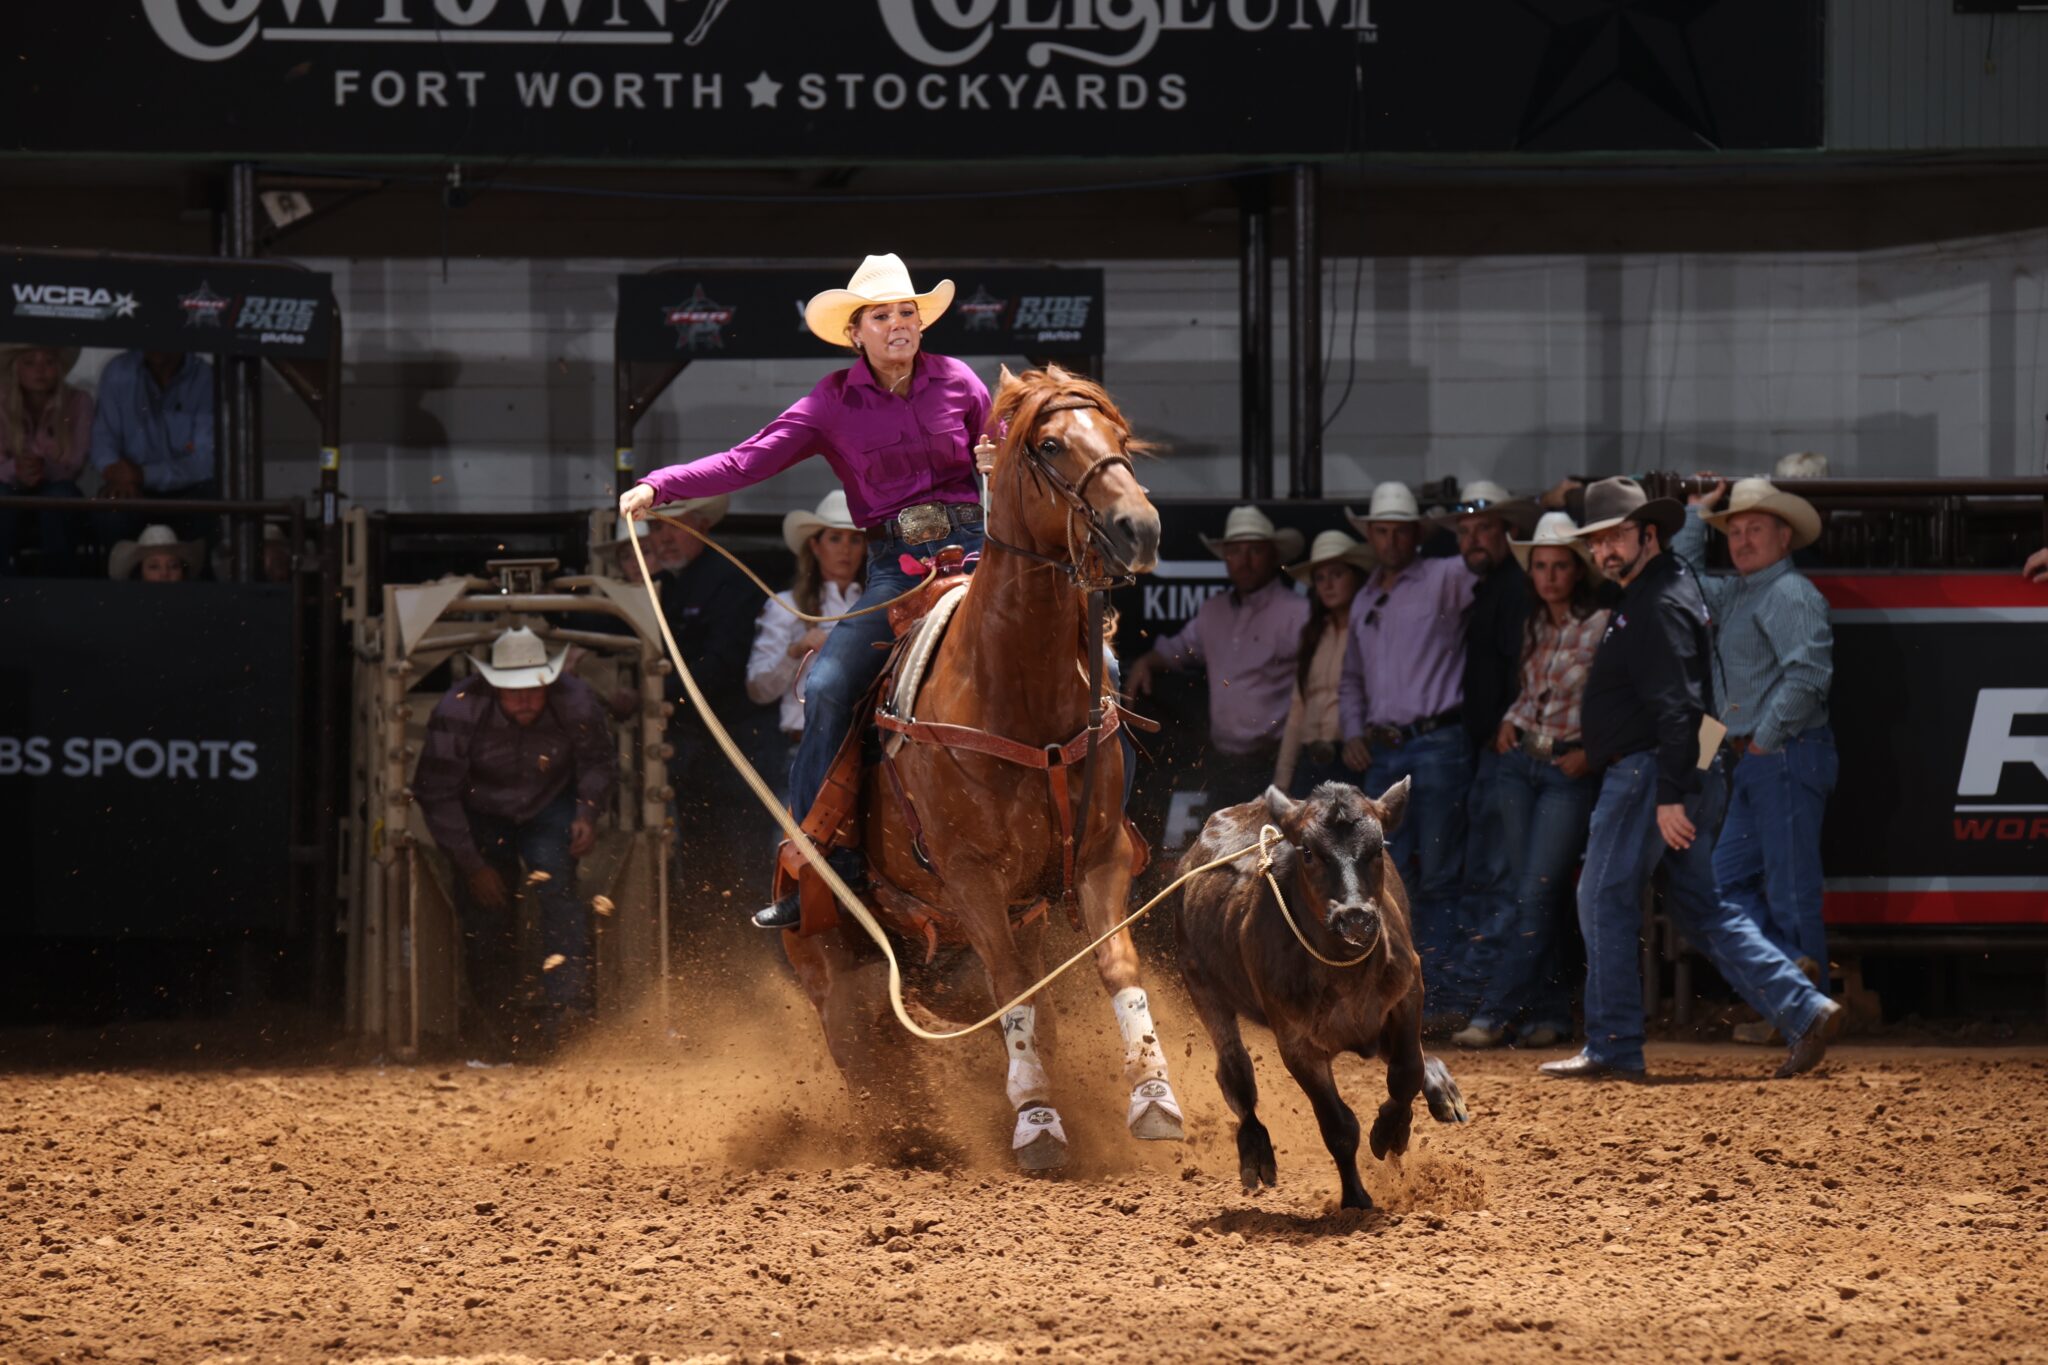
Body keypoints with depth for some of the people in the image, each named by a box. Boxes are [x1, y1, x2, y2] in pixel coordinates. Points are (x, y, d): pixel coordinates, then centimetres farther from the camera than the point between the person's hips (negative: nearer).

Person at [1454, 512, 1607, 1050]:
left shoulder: (1600, 626, -6)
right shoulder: (1533, 627, 12)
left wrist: (1592, 751, -15)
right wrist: (1509, 723, 5)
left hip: (1570, 769, -6)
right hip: (1520, 762, 6)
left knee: (1537, 894, -9)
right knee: (1531, 895, 5)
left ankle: (1494, 1013, -12)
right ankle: (1549, 1010, 10)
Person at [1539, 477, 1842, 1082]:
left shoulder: (1659, 606, -15)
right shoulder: (1646, 595, 18)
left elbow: (1677, 708, -22)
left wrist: (1670, 797, -26)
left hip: (1647, 773, -11)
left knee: (1604, 900, -2)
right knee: (1703, 912, 9)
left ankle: (1613, 1046, 1)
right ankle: (1805, 1011, 2)